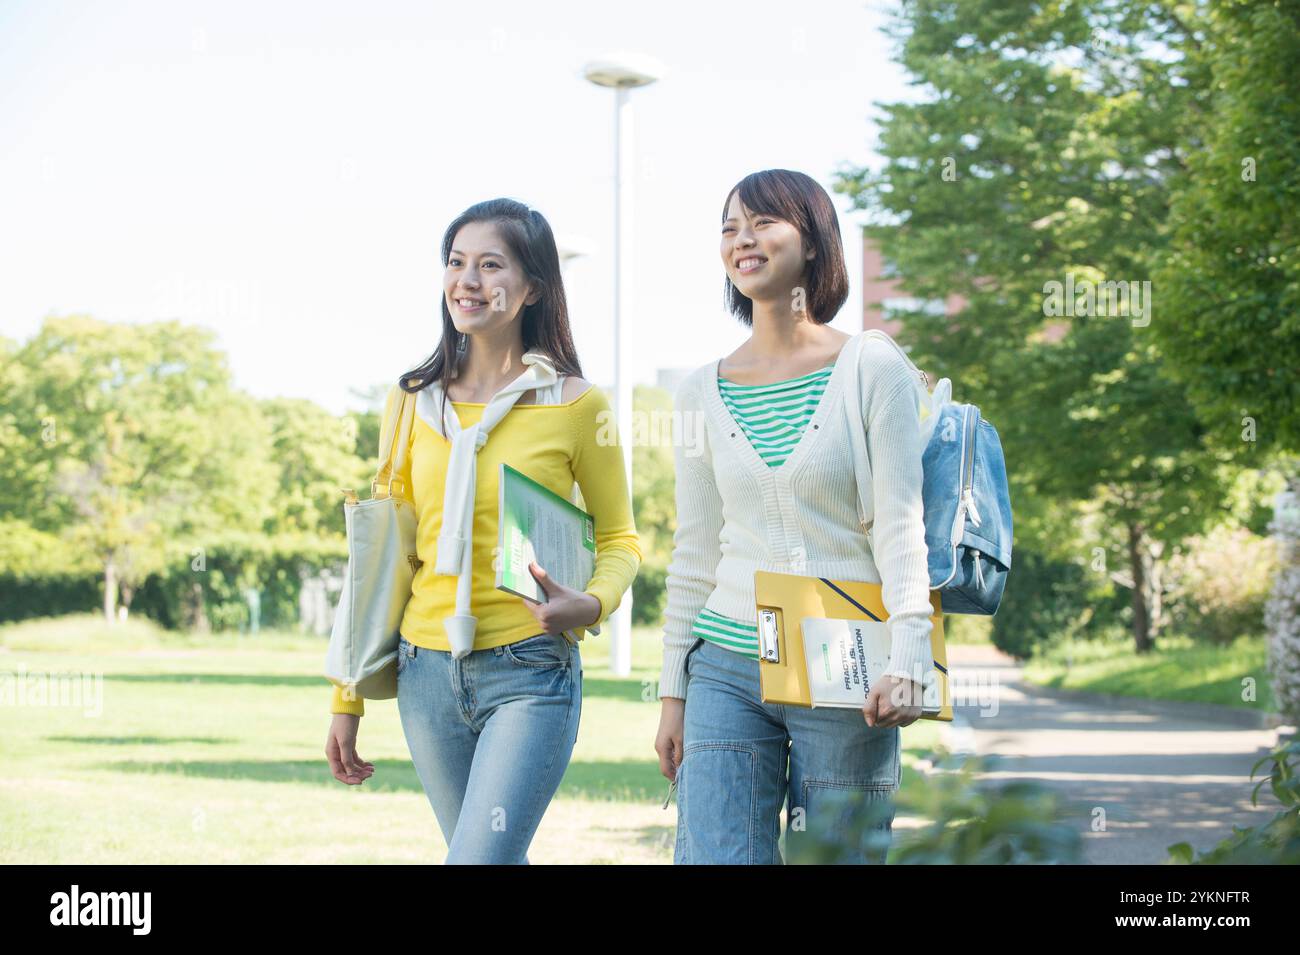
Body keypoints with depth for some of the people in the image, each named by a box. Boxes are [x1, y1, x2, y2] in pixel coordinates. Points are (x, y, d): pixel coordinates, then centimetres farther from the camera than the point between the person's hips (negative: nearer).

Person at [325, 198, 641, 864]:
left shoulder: (575, 404, -2)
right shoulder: (413, 403, 8)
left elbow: (619, 540, 6)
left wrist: (591, 604, -17)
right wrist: (348, 698, 11)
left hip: (531, 673, -4)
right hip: (428, 672, 4)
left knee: (478, 858, -17)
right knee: (495, 858, 11)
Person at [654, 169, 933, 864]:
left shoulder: (873, 371, -1)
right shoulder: (701, 392, 9)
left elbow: (901, 525, -7)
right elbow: (693, 554, 12)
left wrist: (907, 660, -20)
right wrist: (672, 692, 9)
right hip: (728, 669, 3)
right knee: (713, 857, -9)